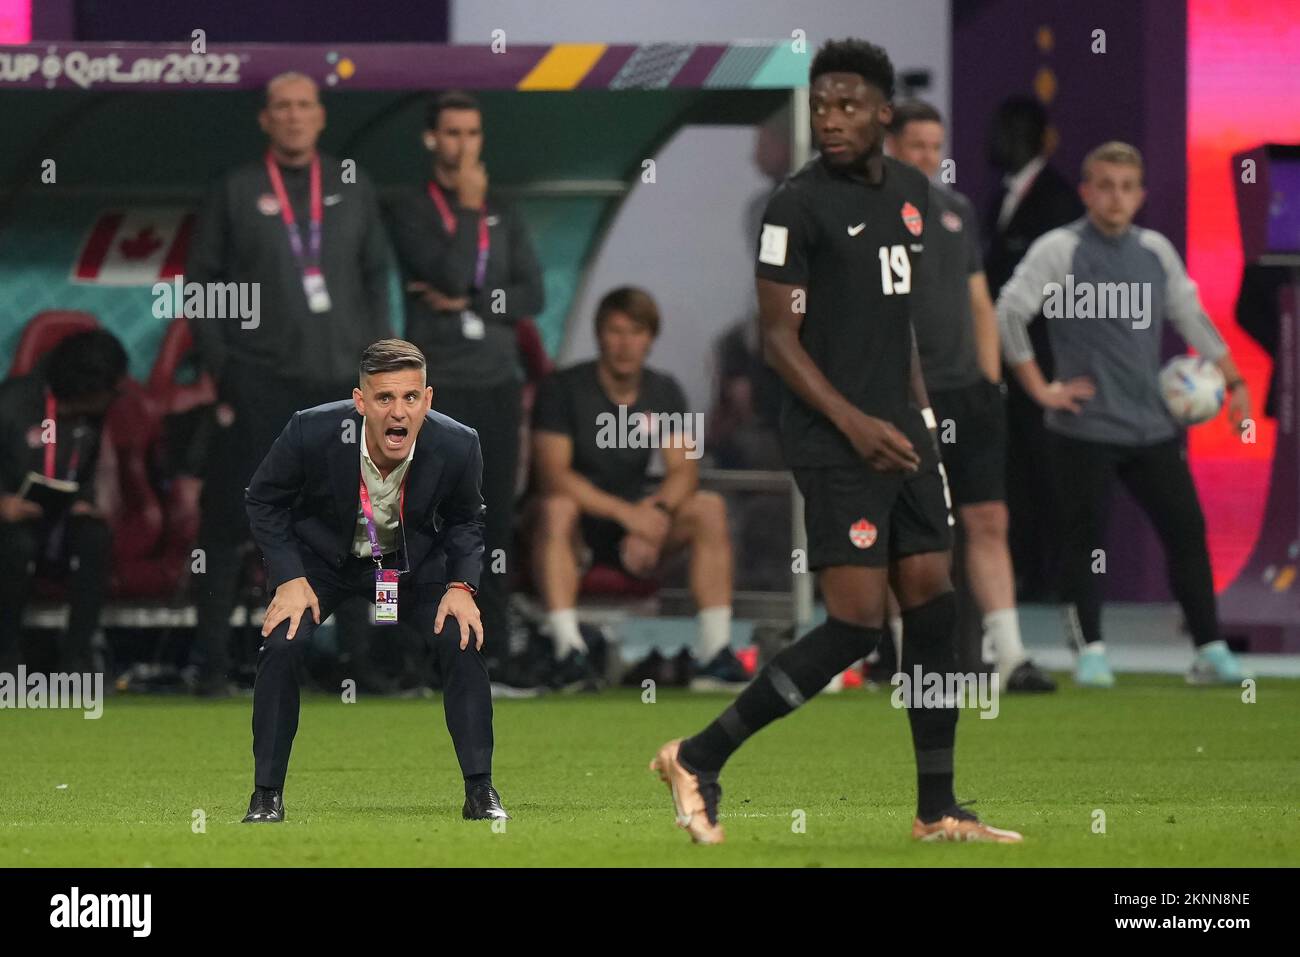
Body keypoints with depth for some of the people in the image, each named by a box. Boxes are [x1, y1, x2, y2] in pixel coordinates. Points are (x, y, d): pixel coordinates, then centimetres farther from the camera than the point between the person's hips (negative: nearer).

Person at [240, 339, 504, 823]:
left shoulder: (457, 446, -25)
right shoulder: (312, 433, -31)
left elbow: (466, 520, -1)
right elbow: (263, 500, -10)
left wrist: (461, 585, -16)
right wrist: (290, 579, -18)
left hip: (414, 560, 1)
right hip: (322, 557, -1)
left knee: (462, 642, -19)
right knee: (282, 646, -23)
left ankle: (480, 791, -8)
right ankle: (266, 795, -10)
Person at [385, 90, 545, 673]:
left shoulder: (503, 215, 15)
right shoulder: (410, 211, 2)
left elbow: (532, 296, 7)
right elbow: (446, 273, -13)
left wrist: (467, 303, -5)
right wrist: (468, 207, -8)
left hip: (497, 383, 4)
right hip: (438, 384, -4)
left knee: (495, 515, 1)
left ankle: (493, 640, 4)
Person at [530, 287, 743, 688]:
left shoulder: (664, 392, 6)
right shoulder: (563, 389, -9)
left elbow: (684, 470, -3)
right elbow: (553, 475, -20)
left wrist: (656, 512, -27)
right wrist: (625, 513, -31)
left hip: (636, 513, 4)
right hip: (579, 521, -4)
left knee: (709, 508, -19)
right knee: (556, 508, -38)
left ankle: (714, 651, -23)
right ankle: (567, 647, -44)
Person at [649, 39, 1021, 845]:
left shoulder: (912, 190, 11)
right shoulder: (799, 204, -11)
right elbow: (778, 335, -12)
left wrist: (918, 406, 17)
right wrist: (855, 423, -19)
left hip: (901, 431, 8)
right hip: (836, 442, -8)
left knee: (933, 605, 5)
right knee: (857, 624, -12)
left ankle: (938, 813, 12)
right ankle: (698, 762, -3)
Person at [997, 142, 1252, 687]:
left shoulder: (1156, 251, 11)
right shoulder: (1060, 251, -5)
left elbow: (1192, 317, 22)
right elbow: (1009, 313, -10)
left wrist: (1232, 381, 20)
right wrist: (1039, 388, -12)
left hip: (1153, 426, 5)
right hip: (1084, 430, -4)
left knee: (1186, 530, 1)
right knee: (1085, 538, -2)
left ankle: (1209, 650, 6)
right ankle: (1090, 652, 7)